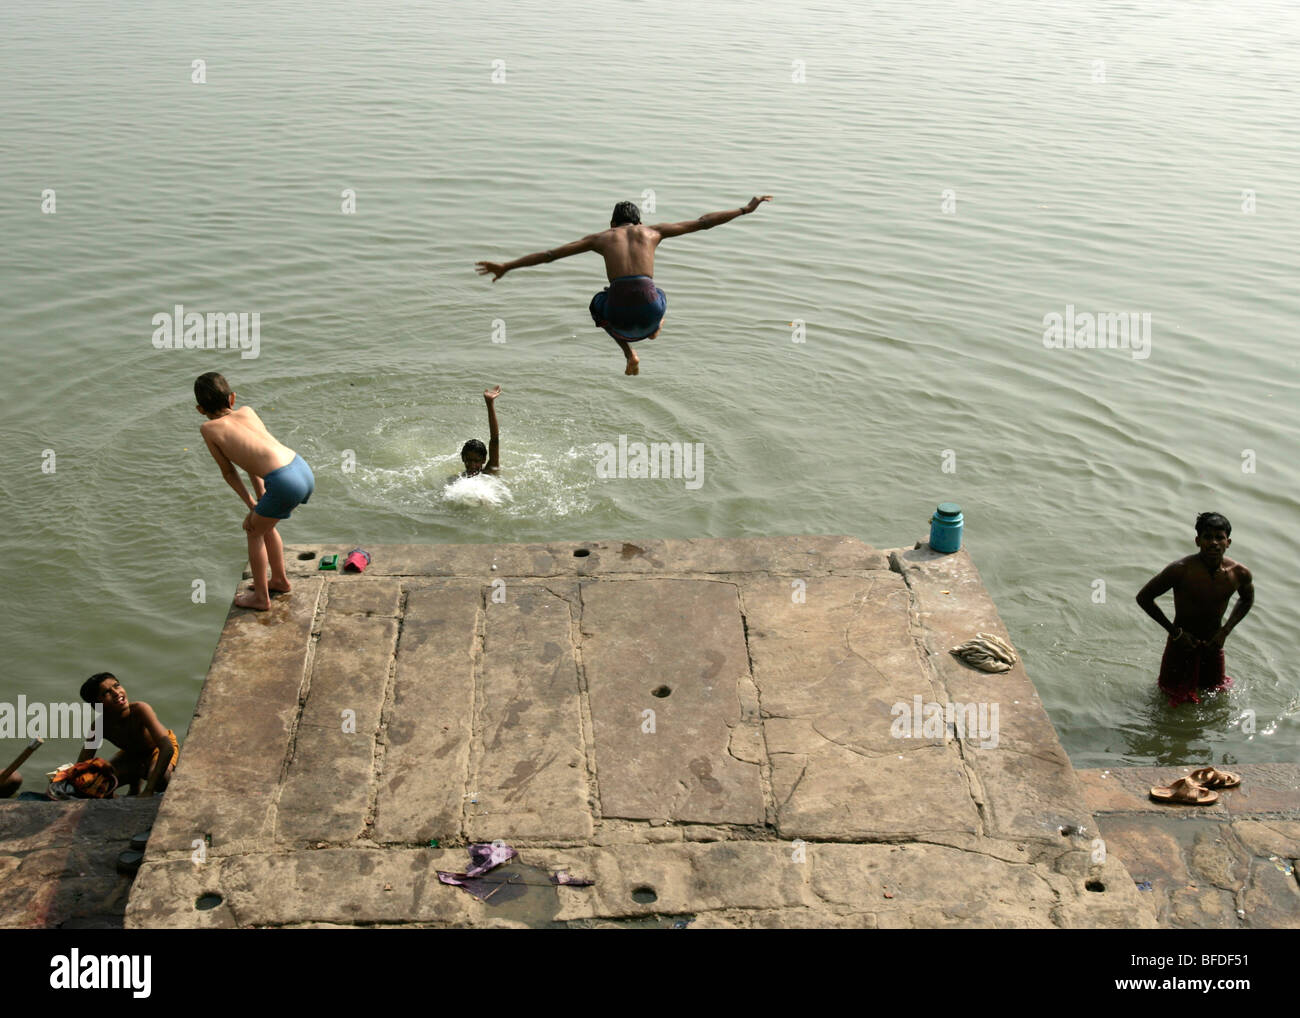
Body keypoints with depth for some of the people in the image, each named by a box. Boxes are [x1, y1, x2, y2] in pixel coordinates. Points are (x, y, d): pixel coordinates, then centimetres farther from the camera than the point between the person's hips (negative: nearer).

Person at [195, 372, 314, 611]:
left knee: (254, 531, 20)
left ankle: (261, 597, 31)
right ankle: (280, 580, 47)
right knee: (264, 525, 30)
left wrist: (251, 504, 19)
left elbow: (228, 471, 12)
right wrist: (260, 499, 22)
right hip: (305, 472, 6)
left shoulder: (209, 428, 6)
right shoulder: (246, 411, 21)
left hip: (285, 484, -6)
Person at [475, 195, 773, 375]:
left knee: (598, 306, 37)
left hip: (619, 312, -2)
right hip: (649, 308, 2)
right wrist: (745, 210, 34)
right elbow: (702, 222, 23)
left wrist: (506, 266, 24)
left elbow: (549, 254, 17)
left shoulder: (601, 237, 18)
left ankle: (629, 354, 21)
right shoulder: (652, 231, 20)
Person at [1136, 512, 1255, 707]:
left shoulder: (1239, 573, -14)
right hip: (1182, 645, -3)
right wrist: (1175, 632, -16)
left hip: (1213, 645, 4)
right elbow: (1143, 597, -16)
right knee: (1174, 697, 11)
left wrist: (1225, 631, -3)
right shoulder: (1180, 570, -26)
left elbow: (1247, 600, 10)